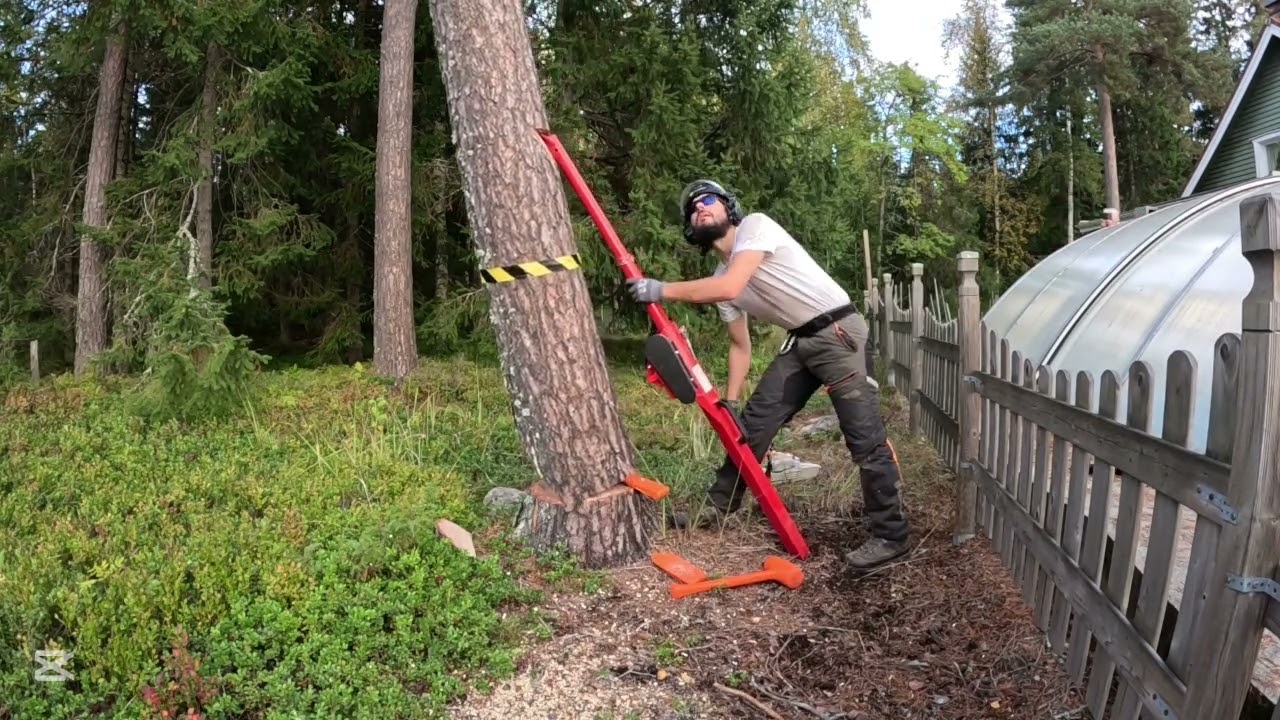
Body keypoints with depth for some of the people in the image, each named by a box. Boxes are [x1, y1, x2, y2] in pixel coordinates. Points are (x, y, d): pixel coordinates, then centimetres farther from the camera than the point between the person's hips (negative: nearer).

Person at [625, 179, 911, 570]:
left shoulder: (756, 226, -11)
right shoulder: (719, 279, 11)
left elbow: (730, 287, -27)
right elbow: (741, 346, 17)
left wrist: (662, 290, -20)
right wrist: (729, 402, 10)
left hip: (837, 332, -8)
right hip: (800, 341, 8)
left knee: (865, 438, -8)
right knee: (754, 419, 8)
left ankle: (889, 536, 2)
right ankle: (718, 505, 23)